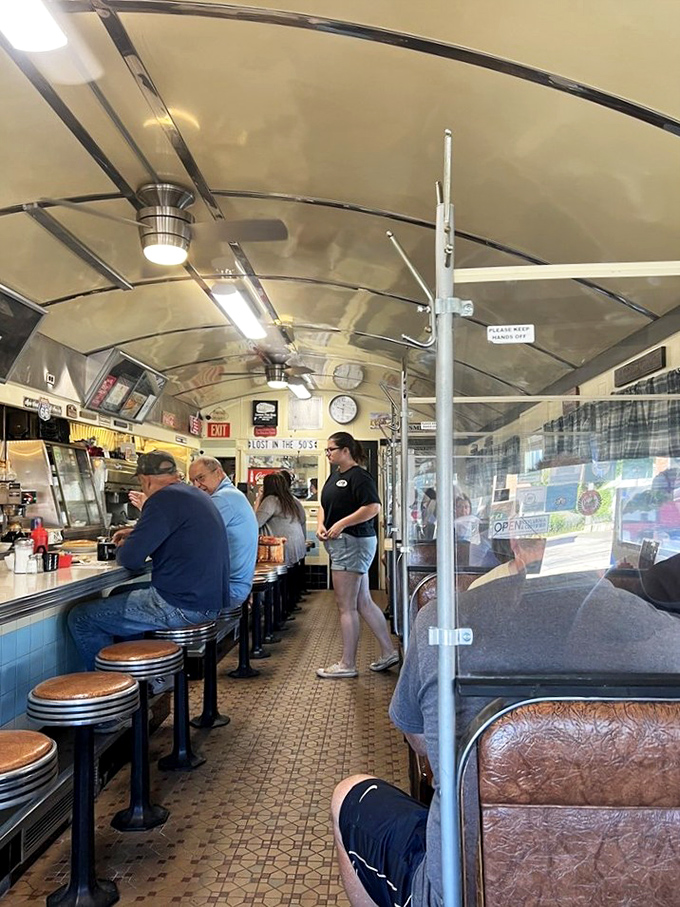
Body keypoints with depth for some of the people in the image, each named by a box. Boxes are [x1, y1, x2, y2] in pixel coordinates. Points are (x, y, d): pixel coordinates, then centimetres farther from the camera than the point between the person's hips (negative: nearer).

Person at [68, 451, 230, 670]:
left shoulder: (165, 499, -15)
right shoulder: (195, 495, 15)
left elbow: (131, 559, -16)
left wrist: (122, 549, 7)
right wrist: (136, 535, 41)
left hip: (183, 606, -10)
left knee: (80, 618, -3)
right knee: (119, 594, 29)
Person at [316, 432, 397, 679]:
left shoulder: (359, 476, -12)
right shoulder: (335, 474, 17)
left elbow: (373, 507, -23)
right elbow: (324, 505, 24)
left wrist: (341, 524, -21)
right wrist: (320, 525, 4)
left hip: (353, 542, -10)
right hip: (341, 544, 10)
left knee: (346, 607, -4)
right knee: (363, 603, 13)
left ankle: (347, 664, 5)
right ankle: (388, 652, 22)